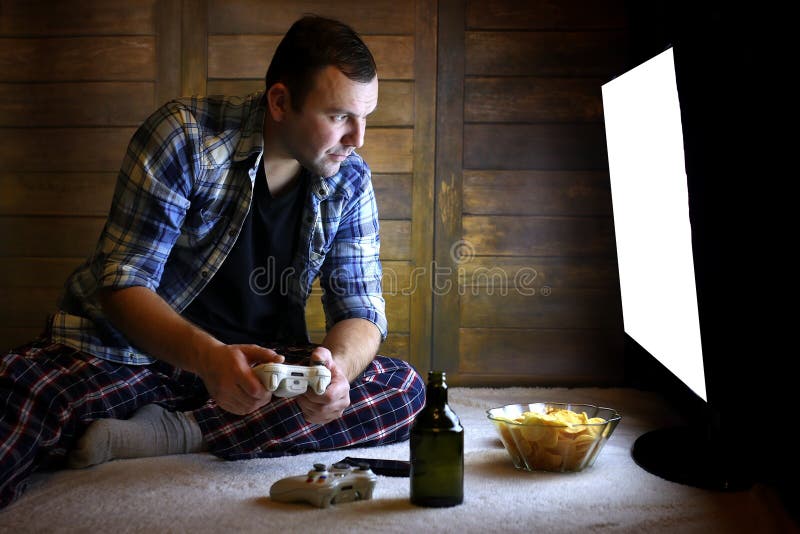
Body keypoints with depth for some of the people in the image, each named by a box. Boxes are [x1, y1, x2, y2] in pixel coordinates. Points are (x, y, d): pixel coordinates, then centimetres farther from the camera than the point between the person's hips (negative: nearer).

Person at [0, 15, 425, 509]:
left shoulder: (350, 181, -1)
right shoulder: (185, 136, -13)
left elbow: (362, 309, -2)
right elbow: (123, 284, -15)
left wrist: (338, 366, -28)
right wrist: (208, 356, -35)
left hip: (259, 363, 6)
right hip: (131, 352, -5)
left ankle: (176, 432, -21)